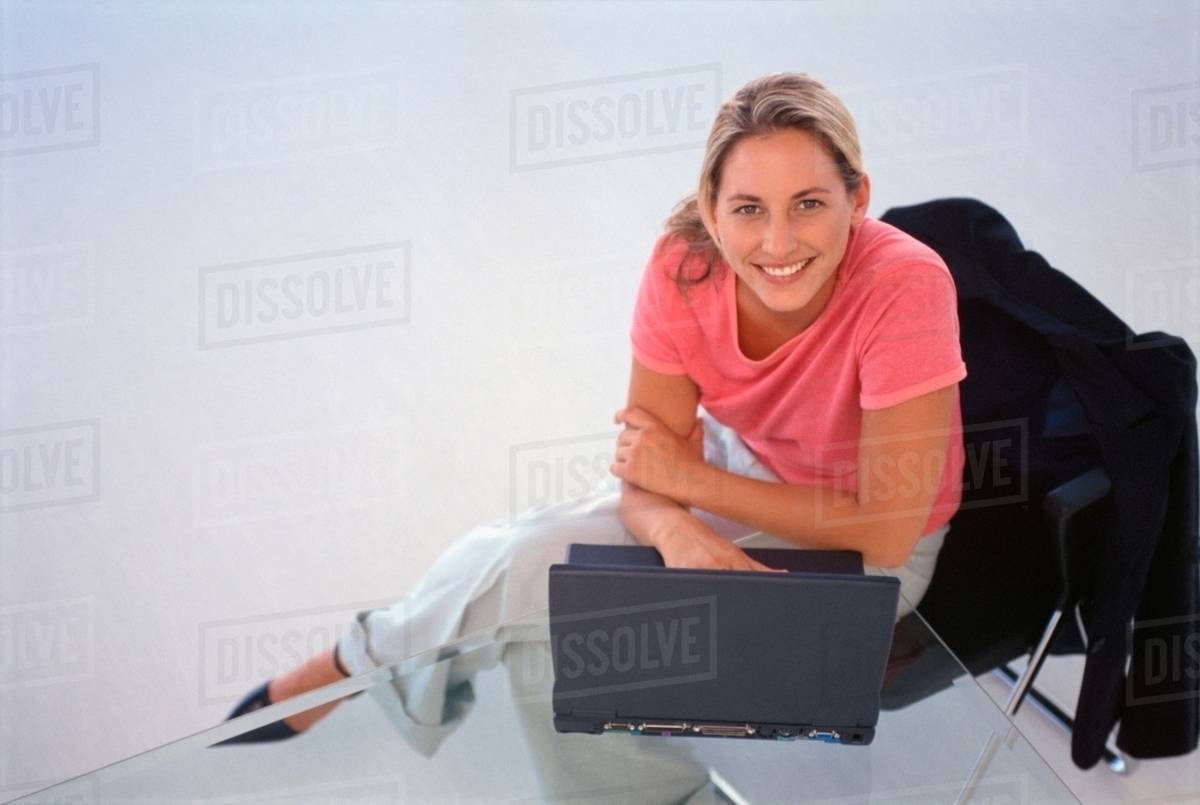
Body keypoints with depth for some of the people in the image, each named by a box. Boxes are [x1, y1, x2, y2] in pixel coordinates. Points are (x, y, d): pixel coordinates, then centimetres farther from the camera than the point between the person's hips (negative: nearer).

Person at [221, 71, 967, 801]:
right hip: (741, 478, 4)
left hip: (860, 553, -4)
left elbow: (886, 530, -29)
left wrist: (688, 478, -24)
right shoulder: (683, 266, -21)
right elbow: (643, 471, -16)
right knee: (523, 559, -13)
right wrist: (675, 529, -41)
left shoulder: (905, 286, -34)